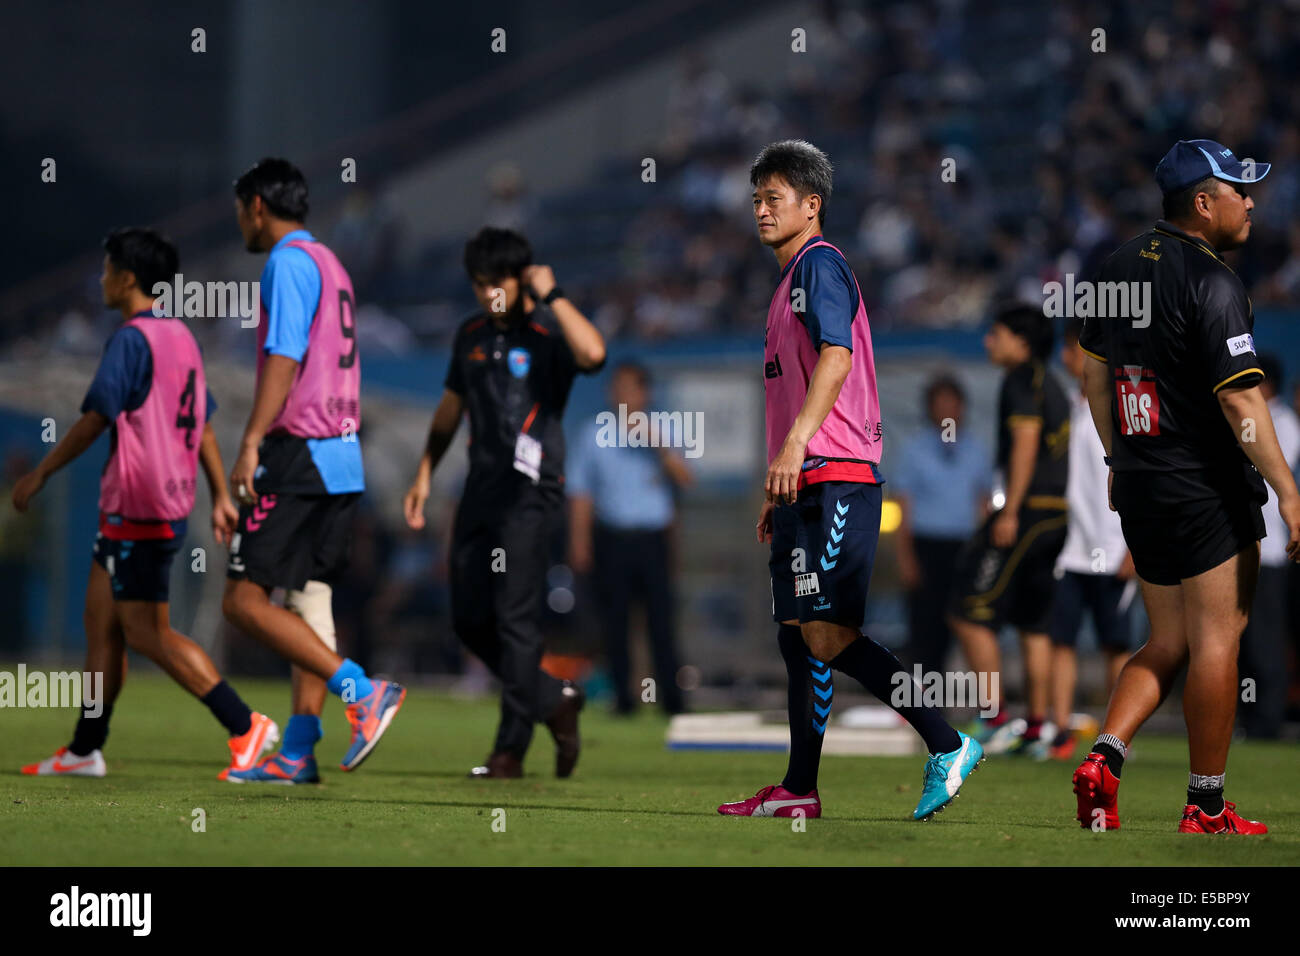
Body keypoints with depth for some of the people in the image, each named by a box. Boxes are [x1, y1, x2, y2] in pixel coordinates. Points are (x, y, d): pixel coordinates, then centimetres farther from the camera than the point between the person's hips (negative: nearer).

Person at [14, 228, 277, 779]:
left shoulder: (132, 340, -14)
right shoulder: (180, 337, 14)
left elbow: (95, 419, -16)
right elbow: (204, 424, 17)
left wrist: (40, 475, -7)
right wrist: (221, 497, 19)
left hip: (138, 507, -10)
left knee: (145, 631, -8)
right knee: (101, 618, 12)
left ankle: (245, 726, -10)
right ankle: (85, 750, 14)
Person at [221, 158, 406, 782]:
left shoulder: (289, 262, -9)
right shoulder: (329, 265, 20)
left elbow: (285, 357, -19)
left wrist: (251, 443, -23)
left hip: (299, 454, -10)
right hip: (341, 455, 10)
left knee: (245, 600, -9)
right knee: (308, 597, 8)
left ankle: (361, 691, -20)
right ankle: (297, 753, 6)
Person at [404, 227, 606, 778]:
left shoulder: (548, 334, -6)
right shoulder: (471, 335, 14)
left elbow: (592, 352, -30)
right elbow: (450, 407, 26)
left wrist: (550, 295, -21)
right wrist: (424, 475, 23)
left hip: (530, 490, -7)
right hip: (482, 487, 7)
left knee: (514, 617, -10)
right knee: (470, 619, 6)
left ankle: (511, 748, -6)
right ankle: (554, 701, 22)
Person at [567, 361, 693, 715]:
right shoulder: (595, 438, 11)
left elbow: (685, 479, -3)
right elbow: (580, 492, 10)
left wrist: (661, 449, -17)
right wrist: (579, 543, 2)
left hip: (653, 539, -1)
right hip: (612, 537, 1)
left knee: (660, 617, -6)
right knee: (615, 619, -1)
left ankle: (671, 696, -5)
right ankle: (622, 696, 4)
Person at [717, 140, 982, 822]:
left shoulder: (819, 265, -6)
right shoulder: (793, 279, 25)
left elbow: (838, 355, -22)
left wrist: (795, 443, -31)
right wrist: (777, 492, 28)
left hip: (834, 479, -10)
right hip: (807, 485, 10)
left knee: (826, 633, -16)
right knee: (797, 635, 9)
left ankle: (948, 747, -16)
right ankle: (798, 791, 11)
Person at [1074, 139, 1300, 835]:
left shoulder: (1124, 262, 9)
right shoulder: (1210, 282, -16)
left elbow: (1094, 367, 18)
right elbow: (1239, 398, -21)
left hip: (1139, 488, 8)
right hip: (1206, 491, -8)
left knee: (1168, 643, 16)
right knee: (1215, 643, 1)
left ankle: (1103, 759, -3)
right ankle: (1206, 809, 6)